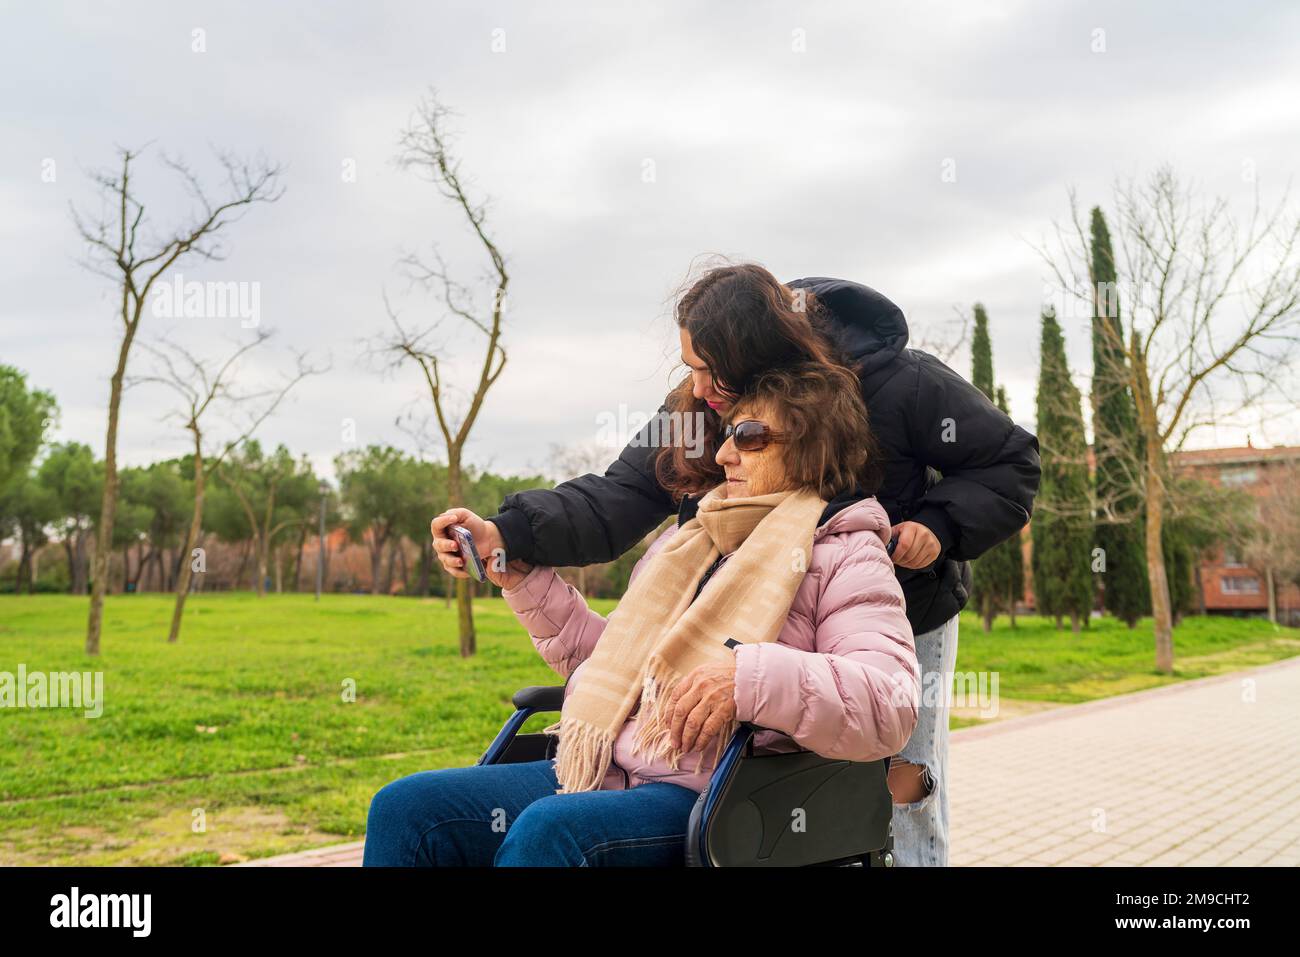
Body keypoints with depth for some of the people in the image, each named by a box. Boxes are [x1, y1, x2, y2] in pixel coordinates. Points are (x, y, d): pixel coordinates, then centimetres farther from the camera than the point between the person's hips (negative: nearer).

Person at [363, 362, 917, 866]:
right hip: (601, 773, 7)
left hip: (707, 799, -7)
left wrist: (753, 677, -28)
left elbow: (891, 704, -16)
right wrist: (522, 579, 22)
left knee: (547, 830, -35)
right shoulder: (691, 536, 22)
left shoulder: (845, 557, 1)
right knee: (404, 807, -8)